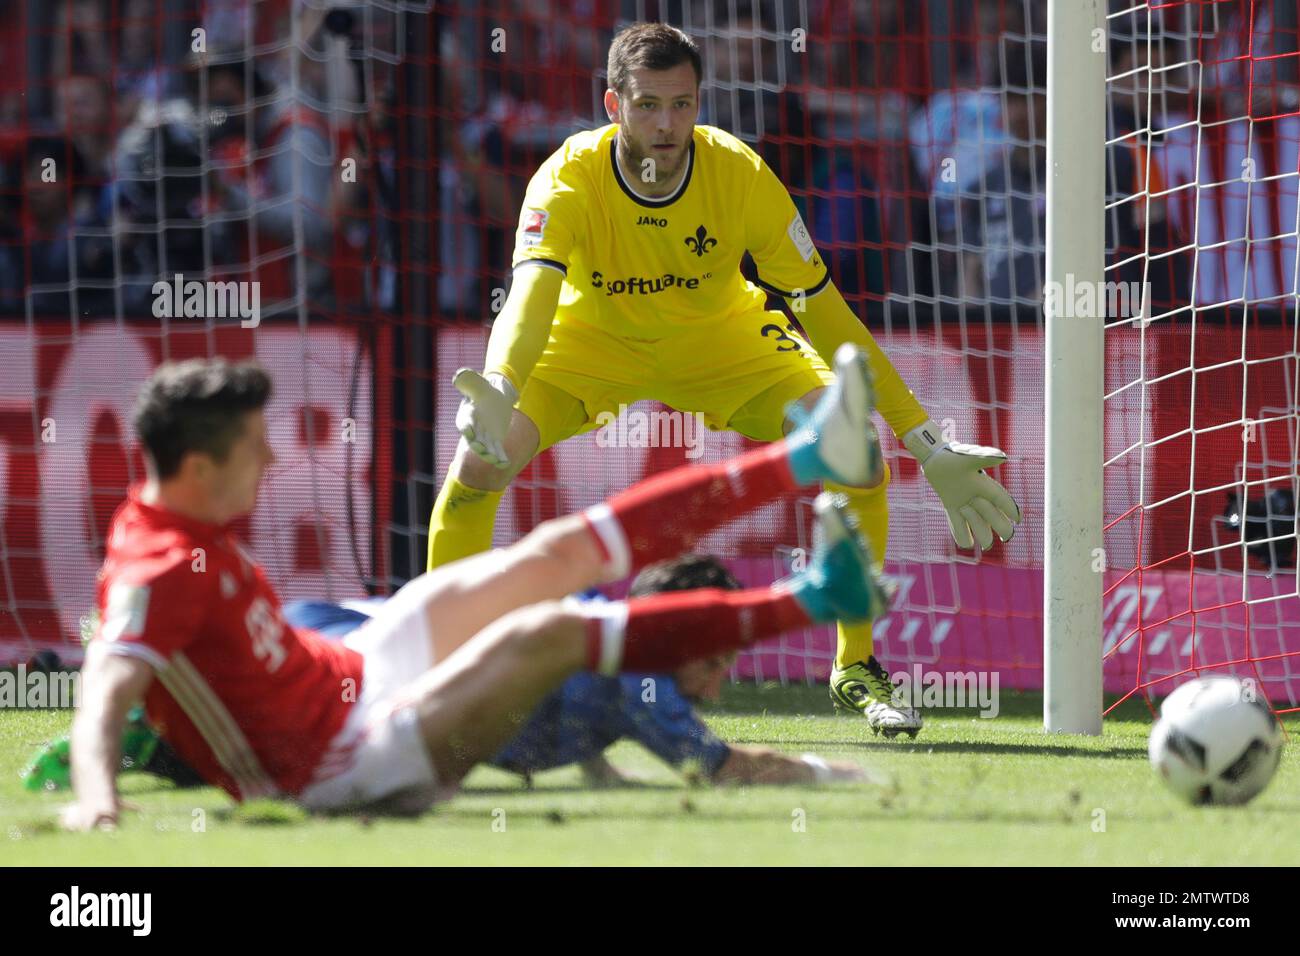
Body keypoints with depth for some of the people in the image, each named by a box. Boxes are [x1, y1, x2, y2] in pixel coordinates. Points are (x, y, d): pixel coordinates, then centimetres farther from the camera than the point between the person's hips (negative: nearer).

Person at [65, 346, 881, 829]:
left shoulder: (173, 517, -1)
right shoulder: (159, 573, -29)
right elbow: (104, 696, -42)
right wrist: (97, 799, -59)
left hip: (349, 672, 10)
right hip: (348, 762, -10)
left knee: (559, 557, 5)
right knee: (550, 634, -21)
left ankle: (806, 459, 10)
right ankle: (812, 598, -8)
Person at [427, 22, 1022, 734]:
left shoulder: (742, 176, -26)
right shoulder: (568, 180, -30)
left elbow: (825, 314, -20)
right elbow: (530, 295, -46)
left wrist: (926, 444, -23)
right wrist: (498, 394, -69)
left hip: (721, 340, 1)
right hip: (591, 341, -1)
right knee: (477, 465, -26)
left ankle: (856, 668, 3)